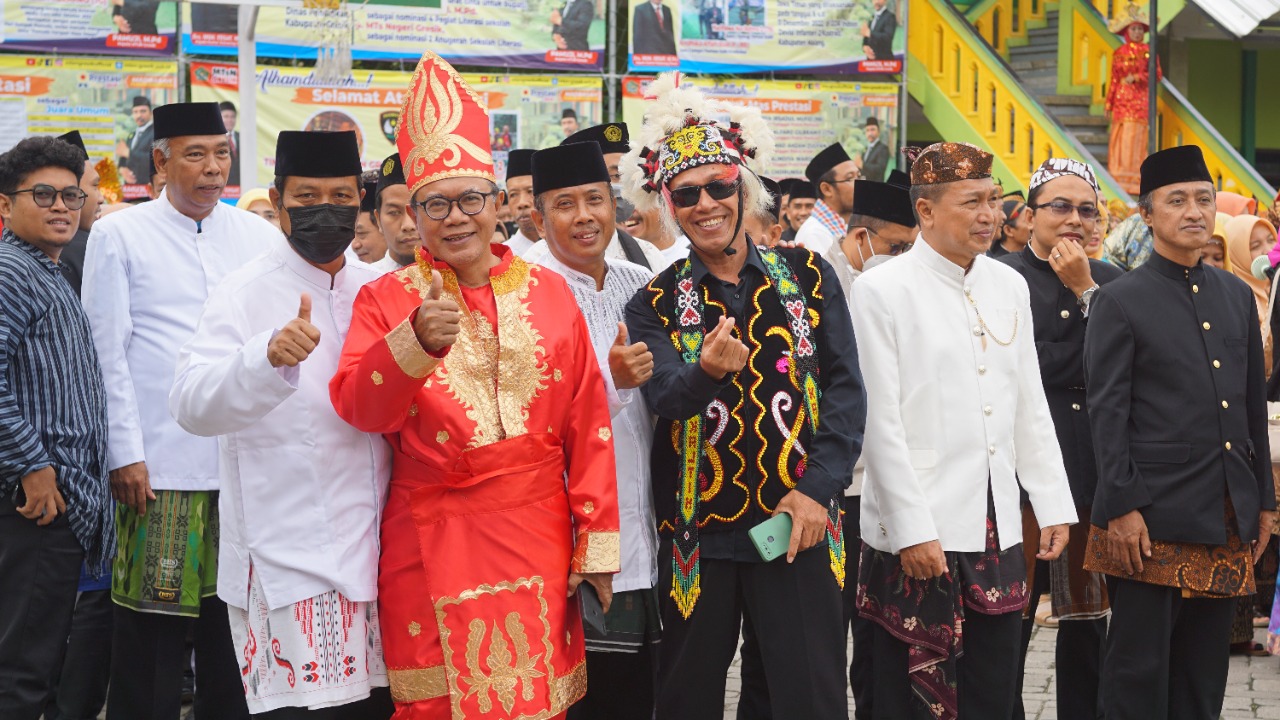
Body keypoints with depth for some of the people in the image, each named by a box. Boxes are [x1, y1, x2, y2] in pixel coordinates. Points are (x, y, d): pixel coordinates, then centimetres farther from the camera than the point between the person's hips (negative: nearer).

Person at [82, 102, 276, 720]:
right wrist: (125, 454, -6)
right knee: (153, 623, -2)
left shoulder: (259, 236, 10)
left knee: (235, 617, 7)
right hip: (160, 466, -3)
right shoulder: (119, 236, 3)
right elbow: (107, 354, 0)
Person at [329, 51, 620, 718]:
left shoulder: (549, 292, 6)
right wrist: (416, 340, -30)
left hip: (537, 539, 2)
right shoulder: (385, 299, 2)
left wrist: (598, 539, 2)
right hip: (432, 545, -1)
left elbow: (588, 423, 6)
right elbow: (357, 408, -13)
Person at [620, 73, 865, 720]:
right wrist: (706, 370, -36)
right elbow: (665, 396, -13)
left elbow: (846, 387, 0)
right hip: (696, 537, 1)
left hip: (796, 529, 0)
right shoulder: (655, 305, 3)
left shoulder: (805, 276, 4)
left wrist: (817, 490, -10)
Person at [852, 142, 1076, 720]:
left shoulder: (1009, 286, 11)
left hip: (998, 531, 6)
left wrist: (1053, 505, 10)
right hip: (917, 535, -5)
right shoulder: (881, 290, -7)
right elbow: (881, 422, -11)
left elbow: (1031, 408, 15)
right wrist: (912, 530, -14)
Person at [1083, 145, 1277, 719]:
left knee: (1204, 669, 11)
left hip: (1229, 518, 5)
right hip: (1154, 516, -5)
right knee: (1139, 667, 0)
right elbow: (1107, 412, -8)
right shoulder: (1120, 301, -3)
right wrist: (1121, 508, -14)